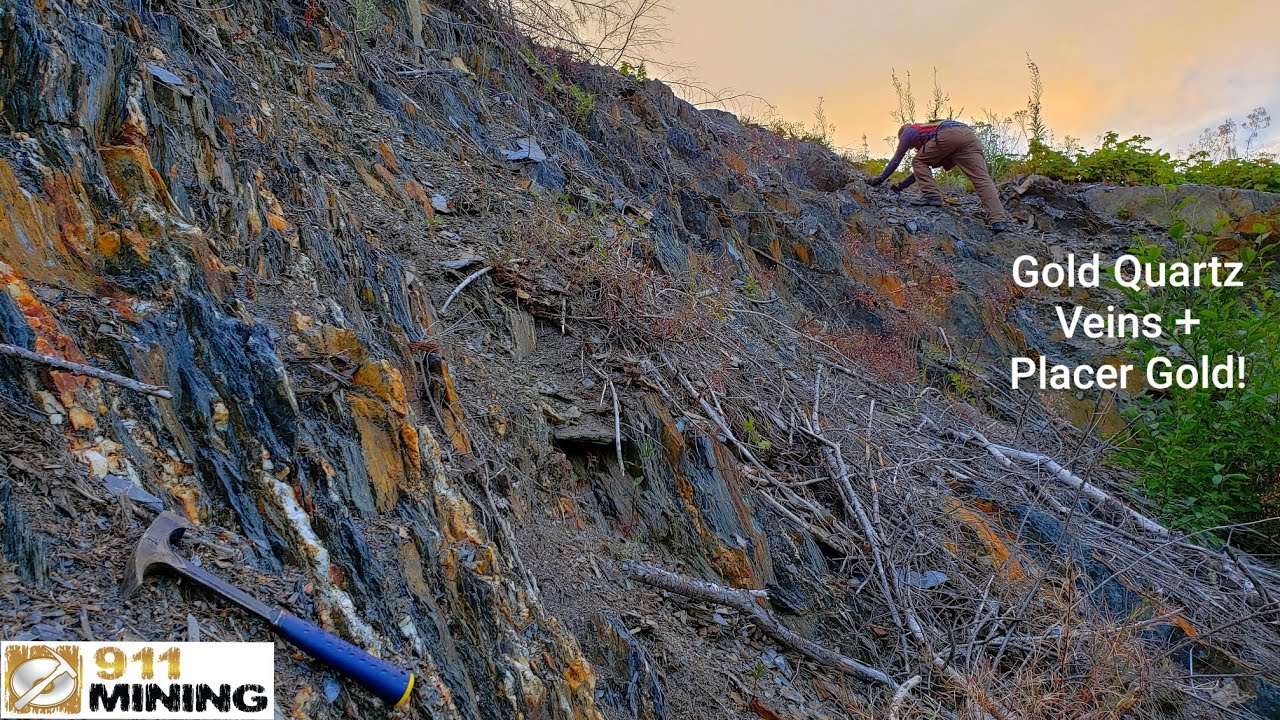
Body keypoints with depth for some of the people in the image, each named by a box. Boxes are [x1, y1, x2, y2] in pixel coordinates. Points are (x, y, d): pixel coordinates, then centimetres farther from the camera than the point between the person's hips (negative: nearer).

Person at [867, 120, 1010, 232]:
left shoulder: (908, 132, 29)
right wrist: (901, 186, 51)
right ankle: (998, 219, -19)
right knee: (982, 179, -6)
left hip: (948, 134, -6)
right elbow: (923, 169, 49)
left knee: (918, 162, 14)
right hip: (969, 134, 6)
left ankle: (931, 195, -1)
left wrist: (880, 179, 39)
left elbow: (896, 160, 29)